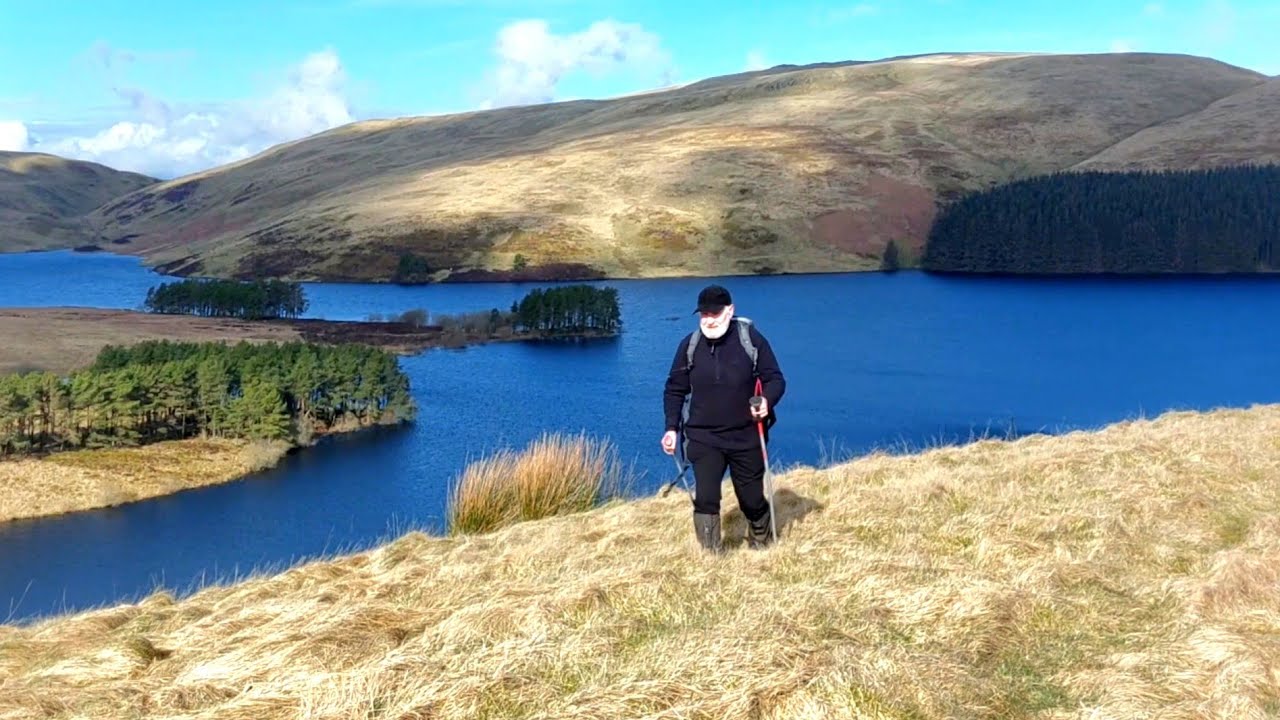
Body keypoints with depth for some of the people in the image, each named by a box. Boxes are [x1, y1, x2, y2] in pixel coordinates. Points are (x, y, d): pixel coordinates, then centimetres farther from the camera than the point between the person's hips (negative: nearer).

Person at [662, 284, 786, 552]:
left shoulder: (751, 338, -8)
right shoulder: (689, 345, -2)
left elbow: (775, 378, -1)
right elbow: (674, 390, 7)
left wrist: (767, 402, -22)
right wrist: (672, 427, -4)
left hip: (746, 436, -1)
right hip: (703, 437, 1)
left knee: (752, 499, 11)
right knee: (705, 498, -13)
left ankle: (760, 546, 39)